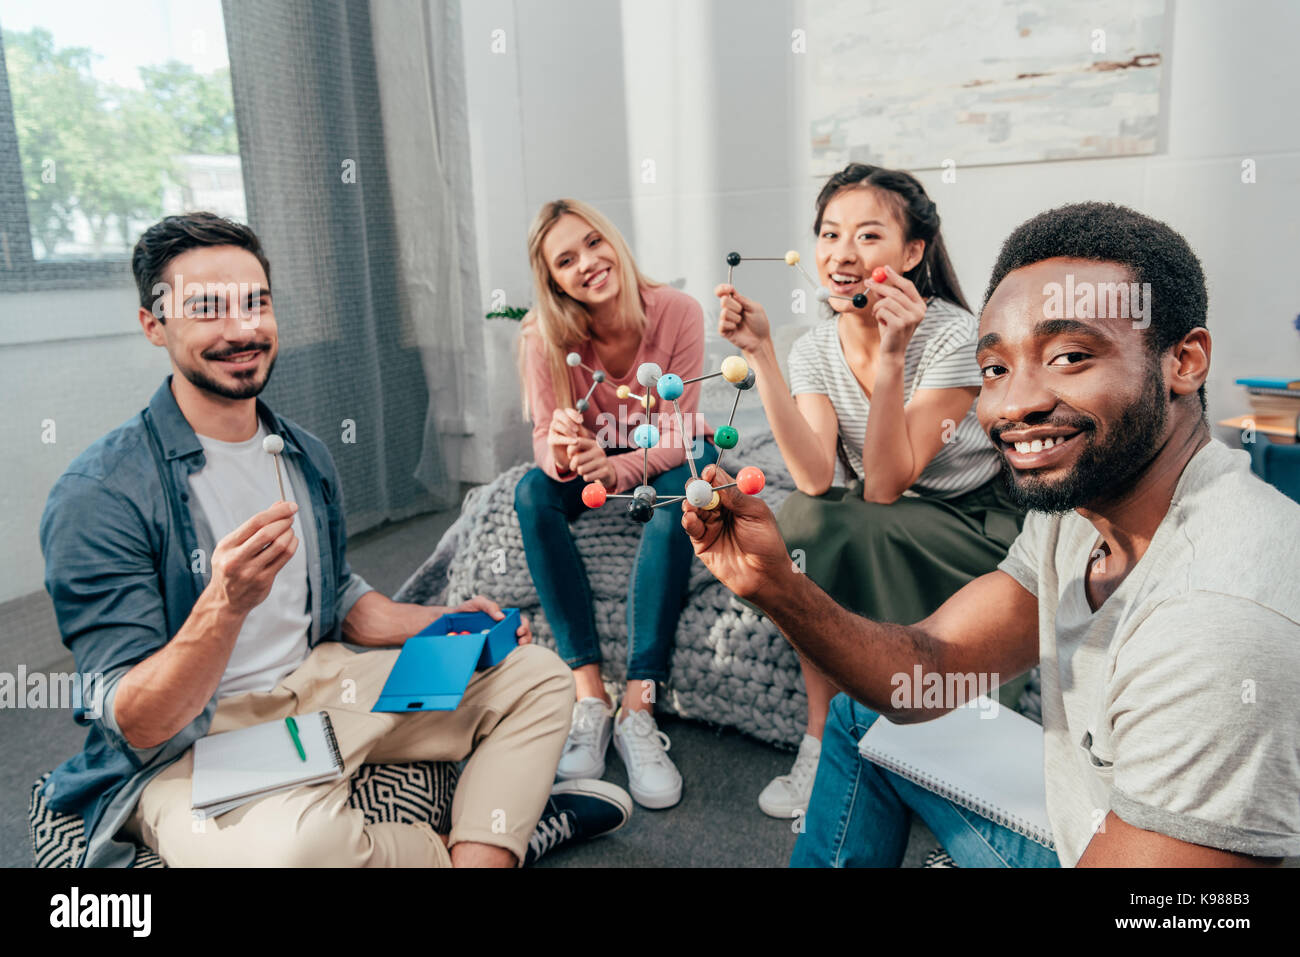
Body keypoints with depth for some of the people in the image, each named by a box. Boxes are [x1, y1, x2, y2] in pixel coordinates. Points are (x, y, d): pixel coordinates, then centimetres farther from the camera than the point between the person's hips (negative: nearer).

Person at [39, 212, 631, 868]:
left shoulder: (306, 457, 6)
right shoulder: (98, 493, -17)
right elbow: (137, 727, -19)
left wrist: (448, 622, 3)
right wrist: (226, 605, -36)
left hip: (318, 684, 7)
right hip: (186, 749, -6)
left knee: (538, 676, 2)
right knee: (296, 844, -40)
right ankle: (491, 835, -9)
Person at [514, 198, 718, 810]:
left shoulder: (677, 313, -24)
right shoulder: (544, 335, -20)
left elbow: (676, 436, -24)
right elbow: (543, 439, -18)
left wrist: (618, 468, -44)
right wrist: (559, 452, -44)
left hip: (670, 452, -1)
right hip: (594, 453, 2)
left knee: (676, 496, -35)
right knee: (532, 492, -28)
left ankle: (637, 707, -33)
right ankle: (589, 694, -28)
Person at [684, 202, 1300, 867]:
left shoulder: (1225, 614, -33)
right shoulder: (1074, 503, -7)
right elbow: (922, 673, -9)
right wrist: (775, 586, -25)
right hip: (1072, 835, 7)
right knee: (863, 718, 14)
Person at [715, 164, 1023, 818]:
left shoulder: (953, 335, -19)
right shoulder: (814, 350, -5)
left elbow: (884, 488, -25)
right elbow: (816, 480, -24)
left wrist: (892, 357, -33)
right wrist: (760, 354, -27)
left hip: (981, 525, -4)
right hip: (876, 537, 4)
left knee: (832, 529, -29)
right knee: (802, 515, -26)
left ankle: (830, 741, -9)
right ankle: (822, 741, -12)